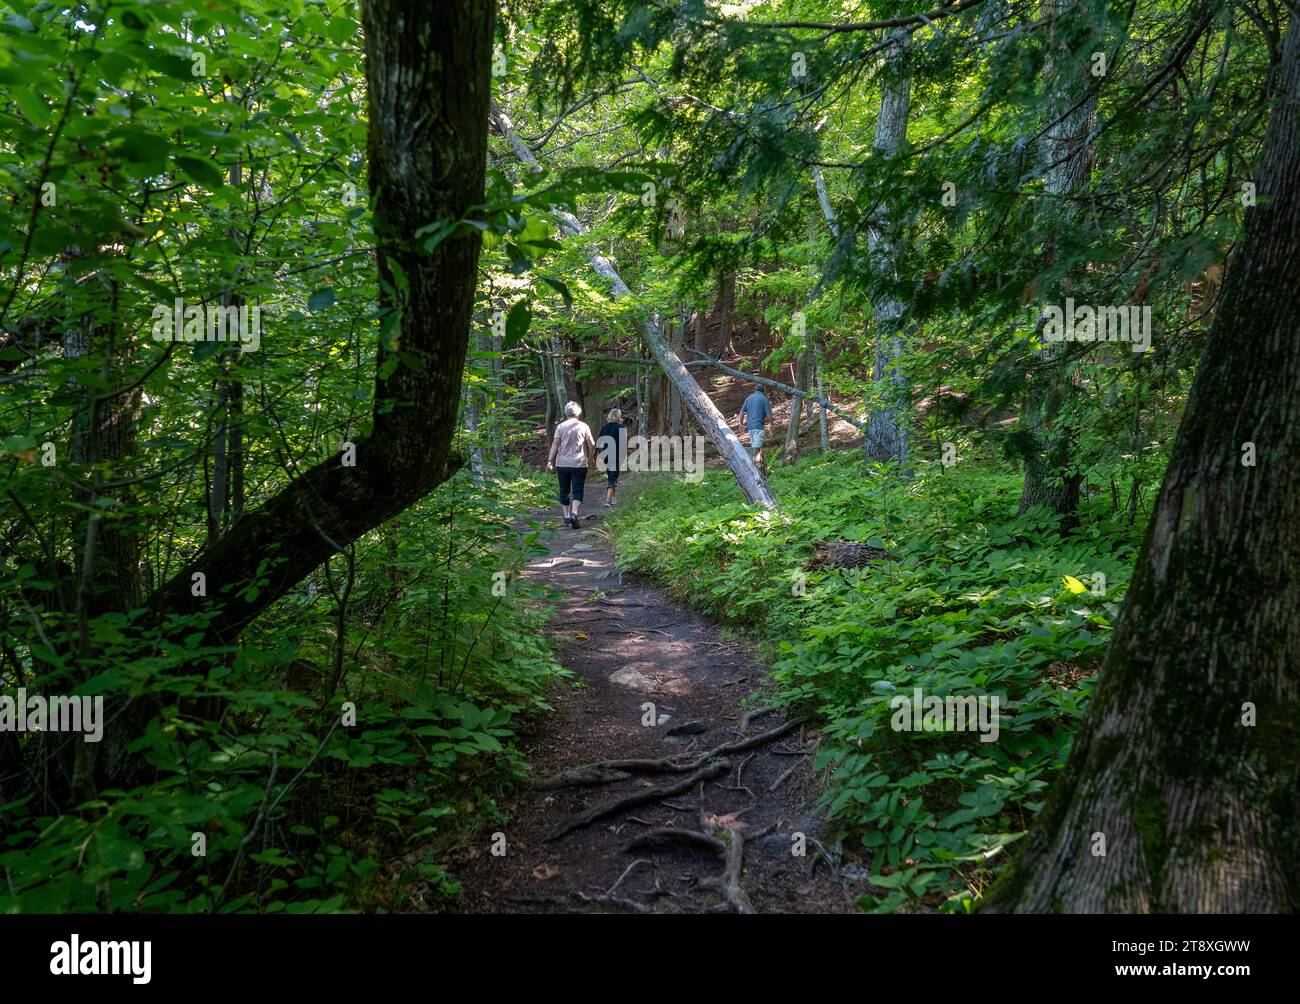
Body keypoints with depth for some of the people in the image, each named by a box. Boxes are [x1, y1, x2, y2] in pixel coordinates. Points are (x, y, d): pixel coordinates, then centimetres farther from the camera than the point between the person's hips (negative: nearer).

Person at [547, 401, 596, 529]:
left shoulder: (560, 426, 1)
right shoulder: (584, 426, 0)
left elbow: (555, 444, -5)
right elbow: (592, 444, 1)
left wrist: (550, 460, -3)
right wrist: (590, 457, 17)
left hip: (562, 464, 2)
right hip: (579, 464, -2)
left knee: (564, 491, 13)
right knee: (577, 491, -1)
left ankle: (566, 517, 17)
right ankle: (574, 514, -21)